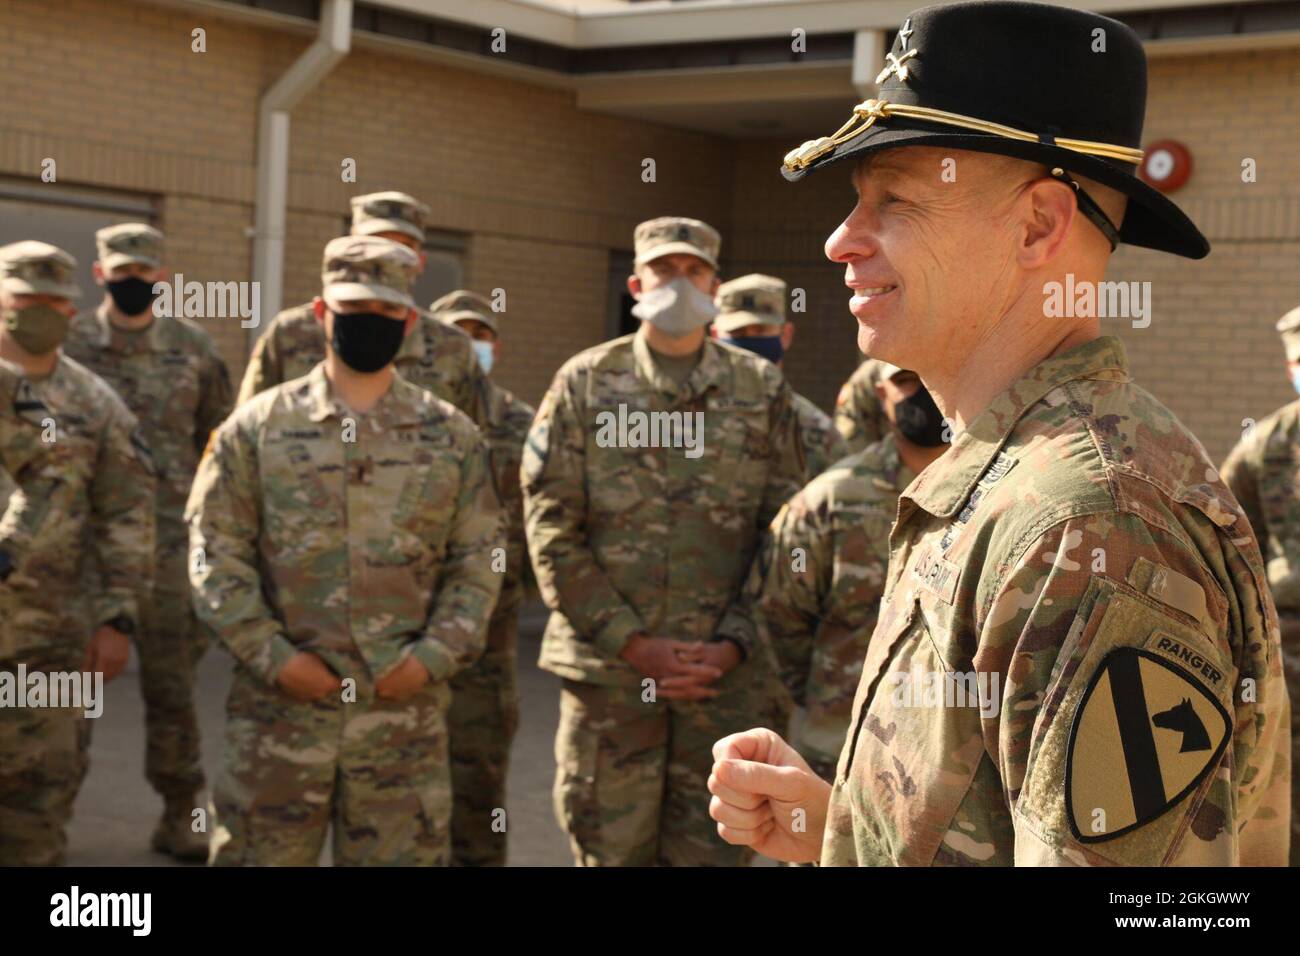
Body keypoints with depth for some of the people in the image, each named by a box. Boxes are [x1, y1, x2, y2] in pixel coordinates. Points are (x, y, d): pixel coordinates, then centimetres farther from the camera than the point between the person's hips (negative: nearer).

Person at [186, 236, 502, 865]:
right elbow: (216, 554, 1)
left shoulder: (450, 436, 8)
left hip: (405, 712, 1)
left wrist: (434, 655, -6)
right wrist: (272, 654, -9)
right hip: (280, 707, -1)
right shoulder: (258, 427, 4)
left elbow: (478, 560, 7)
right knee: (259, 853, 6)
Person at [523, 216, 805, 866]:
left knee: (711, 850, 7)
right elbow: (552, 530, -1)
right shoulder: (585, 384, 5)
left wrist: (733, 645, -7)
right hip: (608, 669, -1)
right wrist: (633, 643, -9)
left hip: (730, 678, 1)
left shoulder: (763, 391, 8)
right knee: (612, 848, 7)